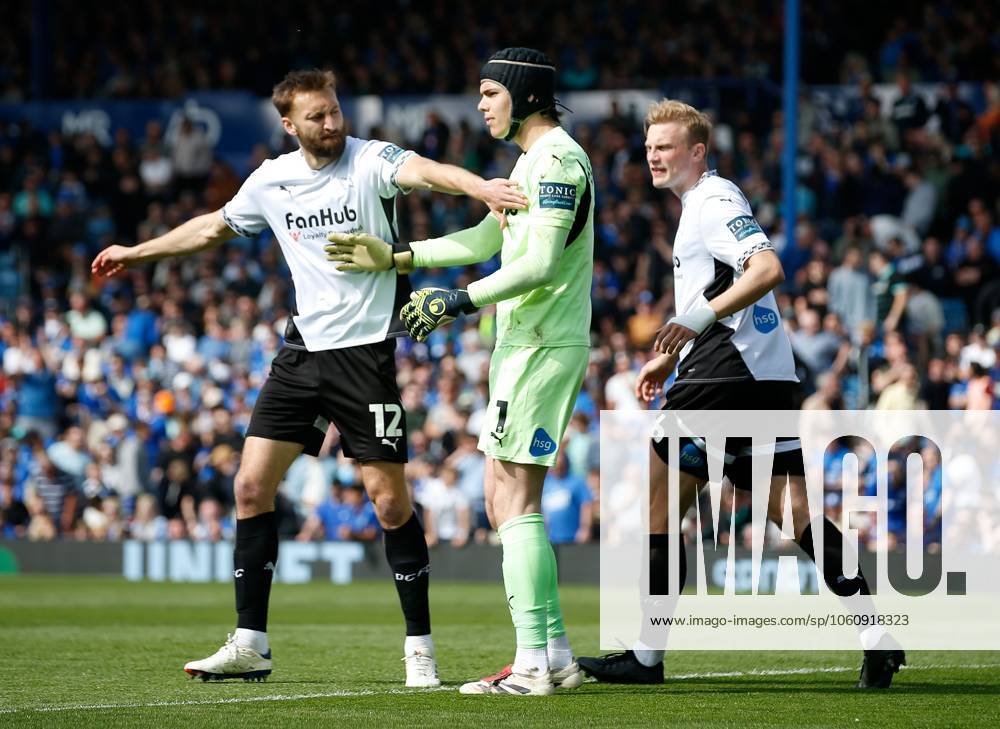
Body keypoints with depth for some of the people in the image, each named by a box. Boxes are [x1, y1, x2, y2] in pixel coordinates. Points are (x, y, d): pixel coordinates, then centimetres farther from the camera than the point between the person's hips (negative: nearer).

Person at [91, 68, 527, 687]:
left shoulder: (371, 160, -9)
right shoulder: (272, 180, 7)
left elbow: (424, 170, -32)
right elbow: (214, 227, 26)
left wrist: (481, 187, -53)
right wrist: (136, 253, 36)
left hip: (366, 351, -5)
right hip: (303, 350, 5)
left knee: (391, 500, -7)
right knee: (253, 485, 0)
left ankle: (420, 644, 5)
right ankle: (251, 645, 8)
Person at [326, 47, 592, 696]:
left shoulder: (557, 160, -14)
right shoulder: (535, 159, 20)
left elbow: (539, 264, -22)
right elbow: (487, 240, 28)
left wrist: (461, 300, -19)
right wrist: (396, 257, 24)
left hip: (542, 347, -11)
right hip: (524, 345, 11)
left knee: (517, 500, -11)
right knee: (504, 501, 11)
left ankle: (532, 665, -13)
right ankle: (556, 654, 12)